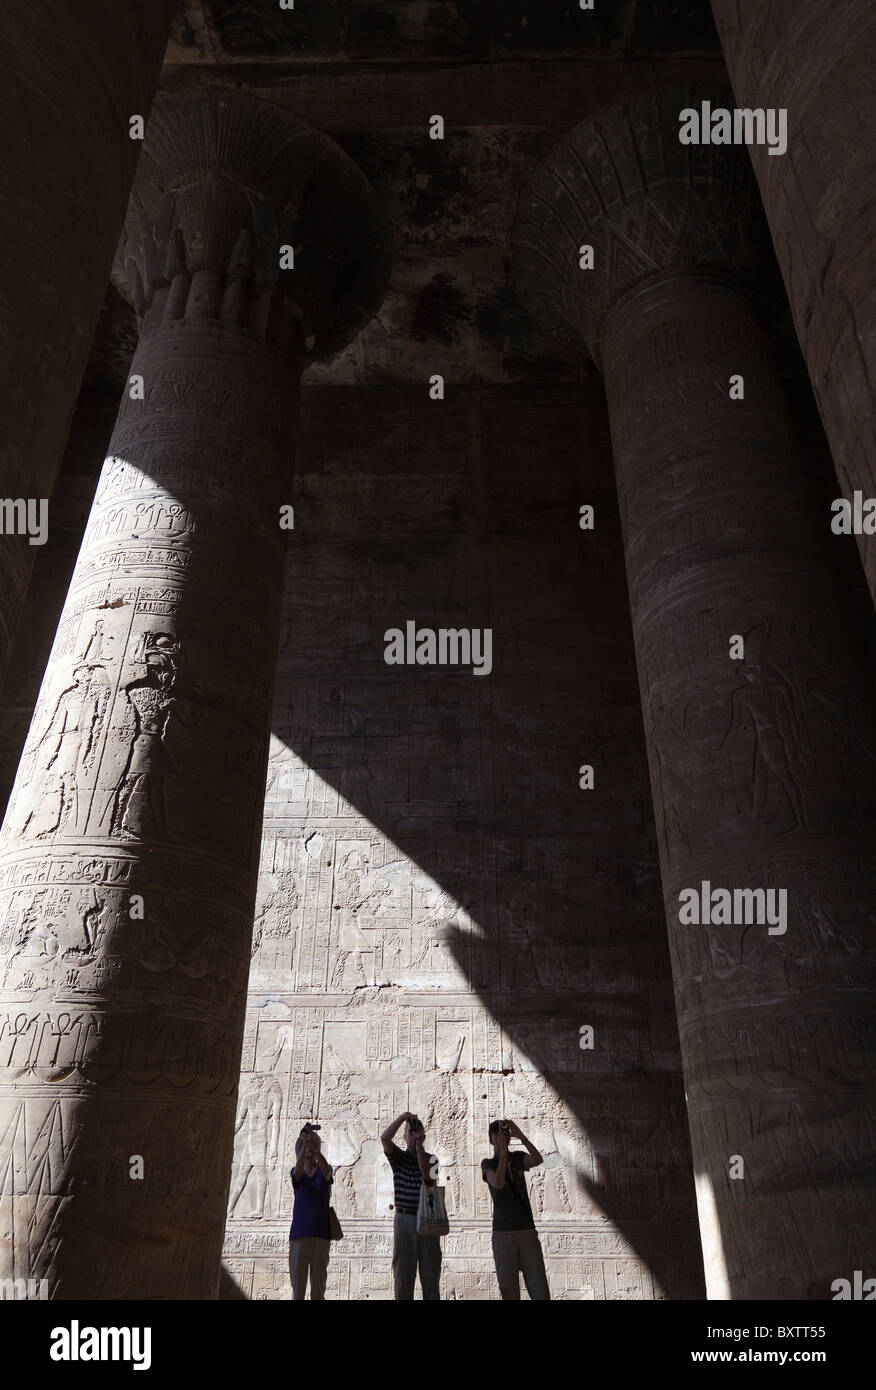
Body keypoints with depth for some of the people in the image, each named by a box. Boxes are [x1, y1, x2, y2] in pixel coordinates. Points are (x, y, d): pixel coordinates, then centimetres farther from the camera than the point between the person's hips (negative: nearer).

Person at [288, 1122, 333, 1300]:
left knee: (318, 1286, 0)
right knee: (298, 1284, -1)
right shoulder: (296, 1173, 7)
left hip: (321, 1233, 0)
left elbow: (326, 1171, -20)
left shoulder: (322, 1171, 5)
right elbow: (298, 1171, -18)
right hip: (299, 1232, 1)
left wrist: (313, 1144, -36)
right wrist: (304, 1144, -35)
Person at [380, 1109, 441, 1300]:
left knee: (430, 1274, 6)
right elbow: (385, 1138, -14)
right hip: (404, 1219, 0)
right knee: (403, 1272, 5)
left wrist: (419, 1148, -18)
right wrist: (403, 1117, -23)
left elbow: (428, 1177, -15)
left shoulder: (431, 1158, 5)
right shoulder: (398, 1157, 4)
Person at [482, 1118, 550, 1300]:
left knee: (540, 1290, -6)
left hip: (528, 1230, 2)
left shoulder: (518, 1158, 9)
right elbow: (498, 1183, -19)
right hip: (502, 1232, -1)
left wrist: (520, 1135, -27)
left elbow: (538, 1160, -14)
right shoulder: (487, 1164, 3)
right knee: (509, 1290, -1)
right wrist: (503, 1150, -21)